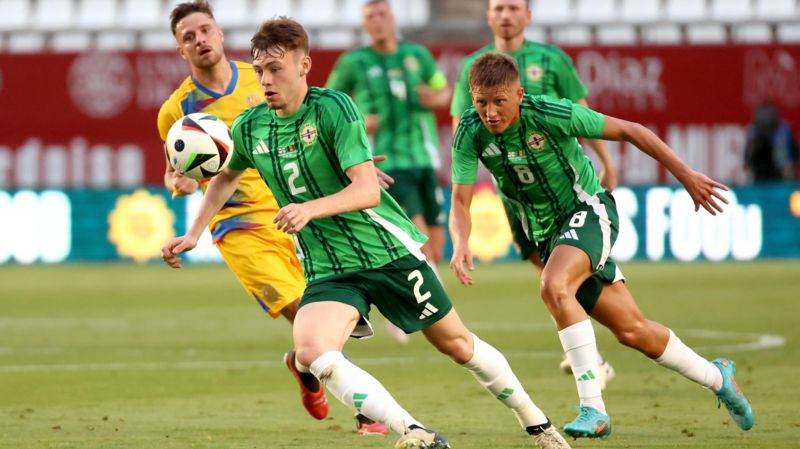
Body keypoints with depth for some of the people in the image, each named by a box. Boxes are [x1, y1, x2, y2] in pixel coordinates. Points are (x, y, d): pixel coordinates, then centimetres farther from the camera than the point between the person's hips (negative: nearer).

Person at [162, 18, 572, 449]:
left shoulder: (333, 107, -17)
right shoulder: (249, 128, -1)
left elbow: (368, 190, -26)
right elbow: (226, 176, 23)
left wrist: (310, 209, -41)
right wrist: (193, 234, 16)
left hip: (389, 251, -4)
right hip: (328, 270, 4)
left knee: (457, 344, 9)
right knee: (310, 352, -26)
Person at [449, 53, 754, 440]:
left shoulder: (550, 115, -24)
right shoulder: (471, 132, -14)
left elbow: (629, 131, -14)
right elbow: (460, 203, -13)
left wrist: (685, 175, -11)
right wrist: (461, 244, -35)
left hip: (588, 209, -5)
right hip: (548, 233, 5)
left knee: (554, 287, -33)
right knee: (630, 329, 7)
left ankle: (593, 409, -30)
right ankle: (716, 377, 31)